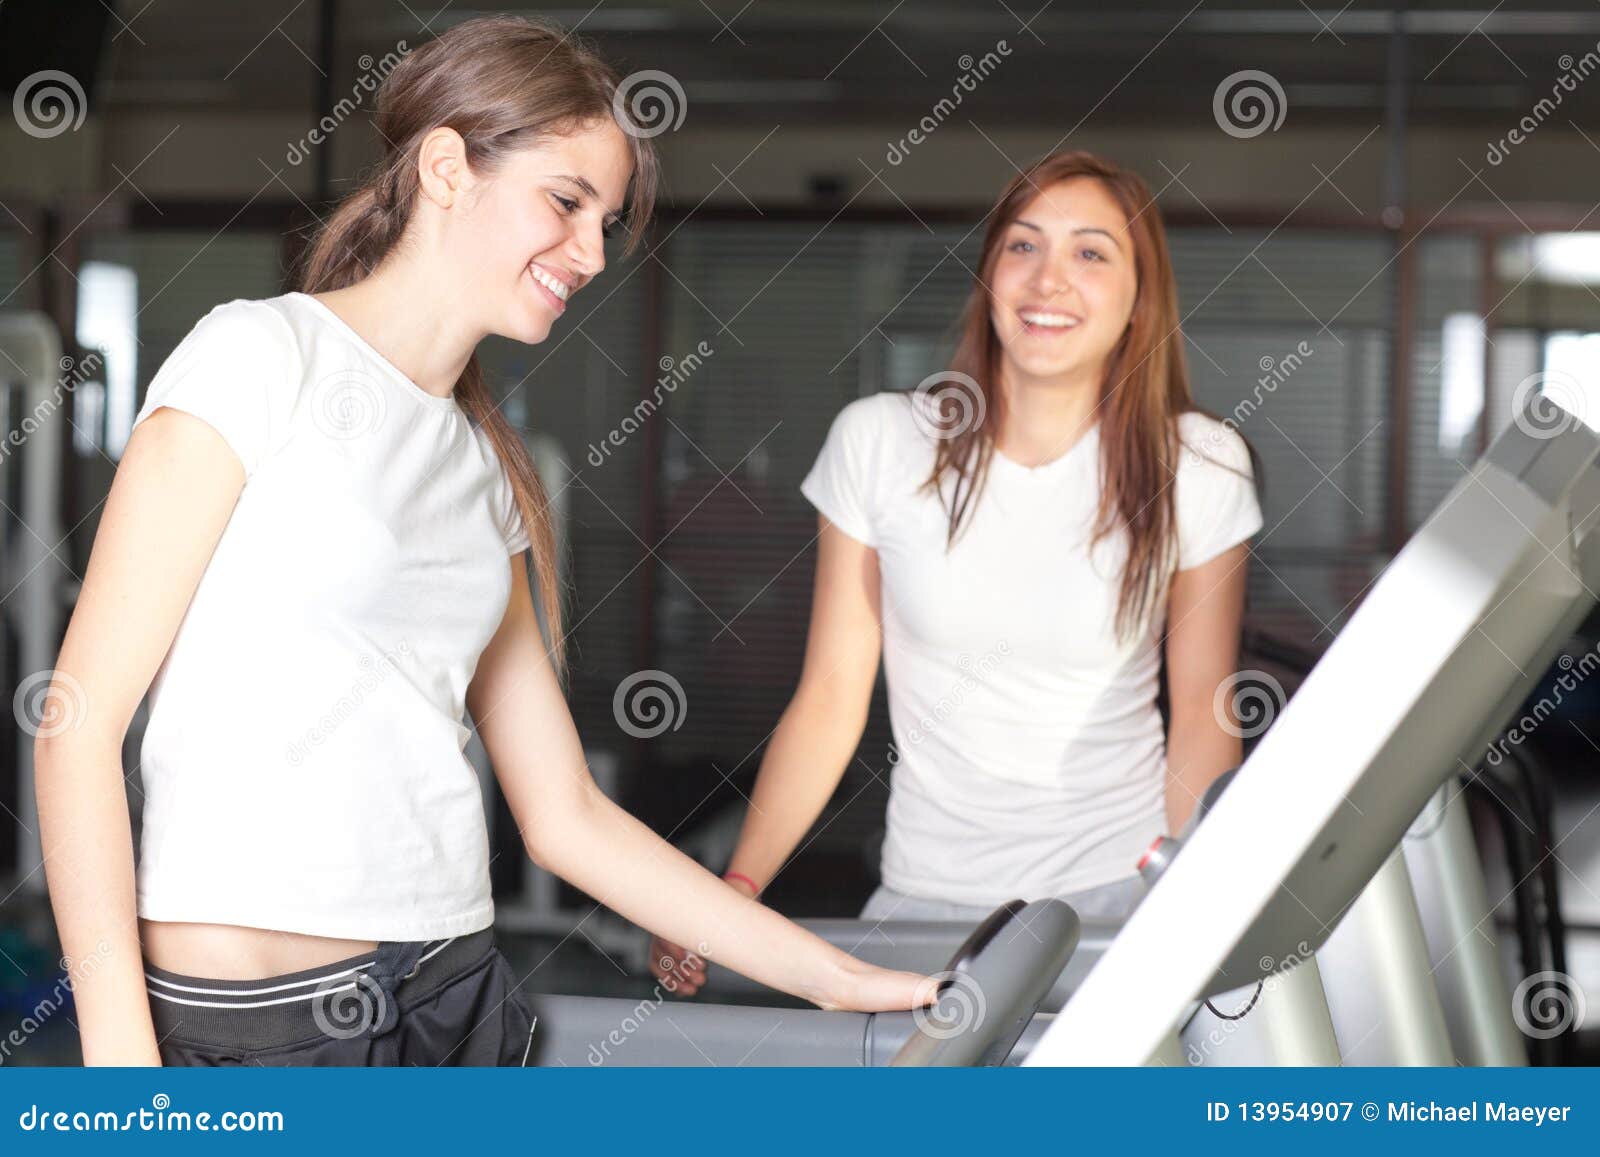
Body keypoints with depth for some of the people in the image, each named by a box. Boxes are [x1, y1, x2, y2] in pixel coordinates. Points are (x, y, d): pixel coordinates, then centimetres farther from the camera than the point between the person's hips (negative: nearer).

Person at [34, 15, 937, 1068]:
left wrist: (844, 980, 11)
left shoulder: (485, 469, 13)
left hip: (452, 993, 6)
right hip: (244, 1018, -6)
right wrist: (120, 1057, -18)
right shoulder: (264, 357, -6)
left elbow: (566, 816, 13)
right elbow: (83, 720, -10)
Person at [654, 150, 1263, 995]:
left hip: (1121, 888, -1)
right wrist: (738, 887, -10)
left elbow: (1204, 711, 3)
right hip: (928, 894, 1)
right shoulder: (879, 442, -3)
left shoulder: (1200, 468, -2)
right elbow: (830, 697, -1)